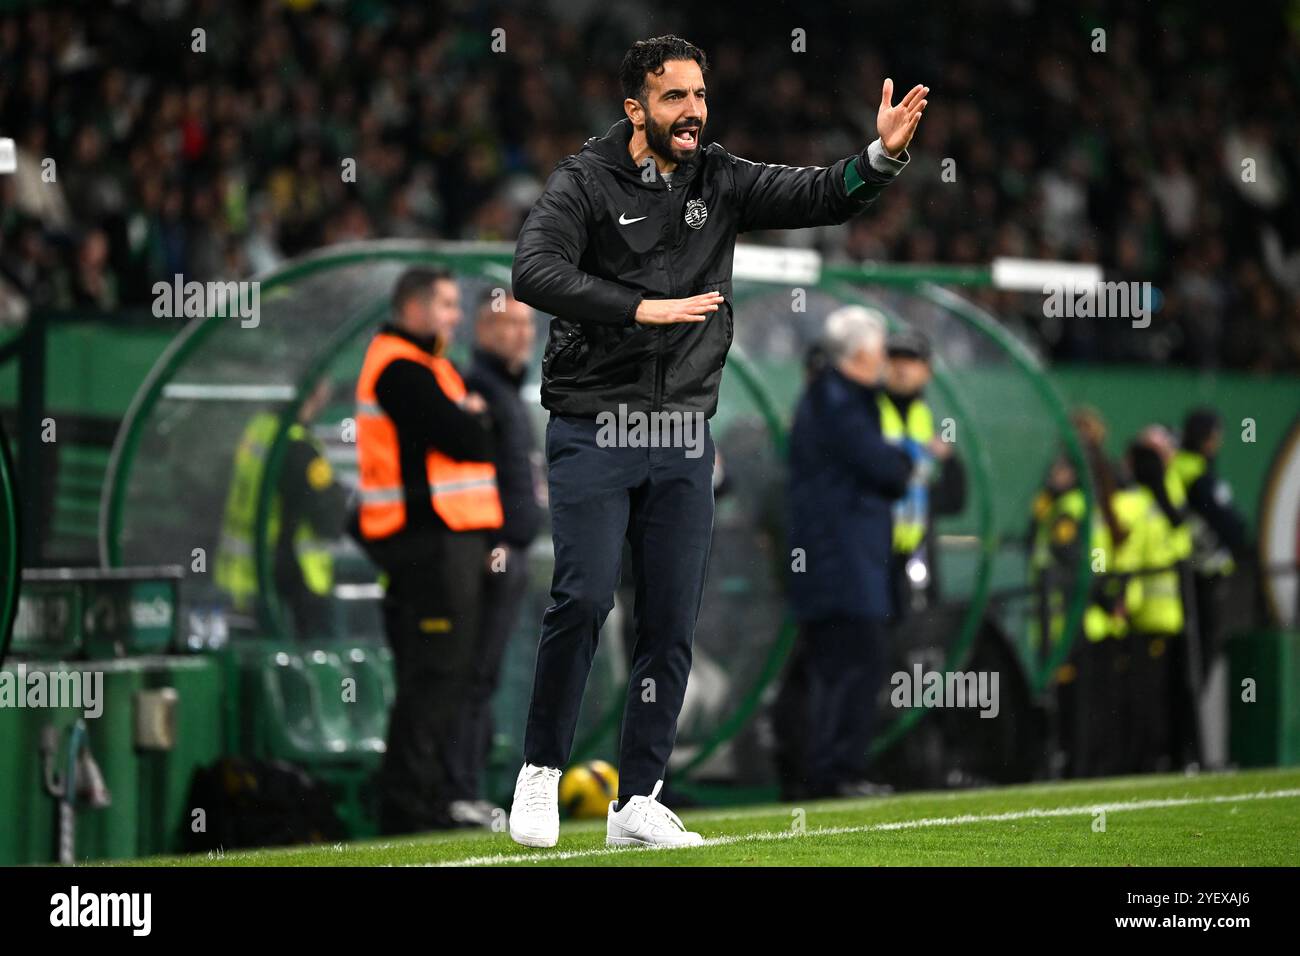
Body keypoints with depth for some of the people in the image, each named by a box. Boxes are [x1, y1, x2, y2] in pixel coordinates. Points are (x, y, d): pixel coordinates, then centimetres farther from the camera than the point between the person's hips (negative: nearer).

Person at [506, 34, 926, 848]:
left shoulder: (720, 181, 7)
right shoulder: (585, 183, -6)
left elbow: (820, 197, 0)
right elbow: (535, 271, -20)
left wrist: (885, 153, -20)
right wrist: (642, 308, -29)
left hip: (685, 437, 5)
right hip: (593, 432, -4)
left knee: (673, 620, 3)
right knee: (585, 599, -13)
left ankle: (638, 804, 9)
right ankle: (541, 772, 5)